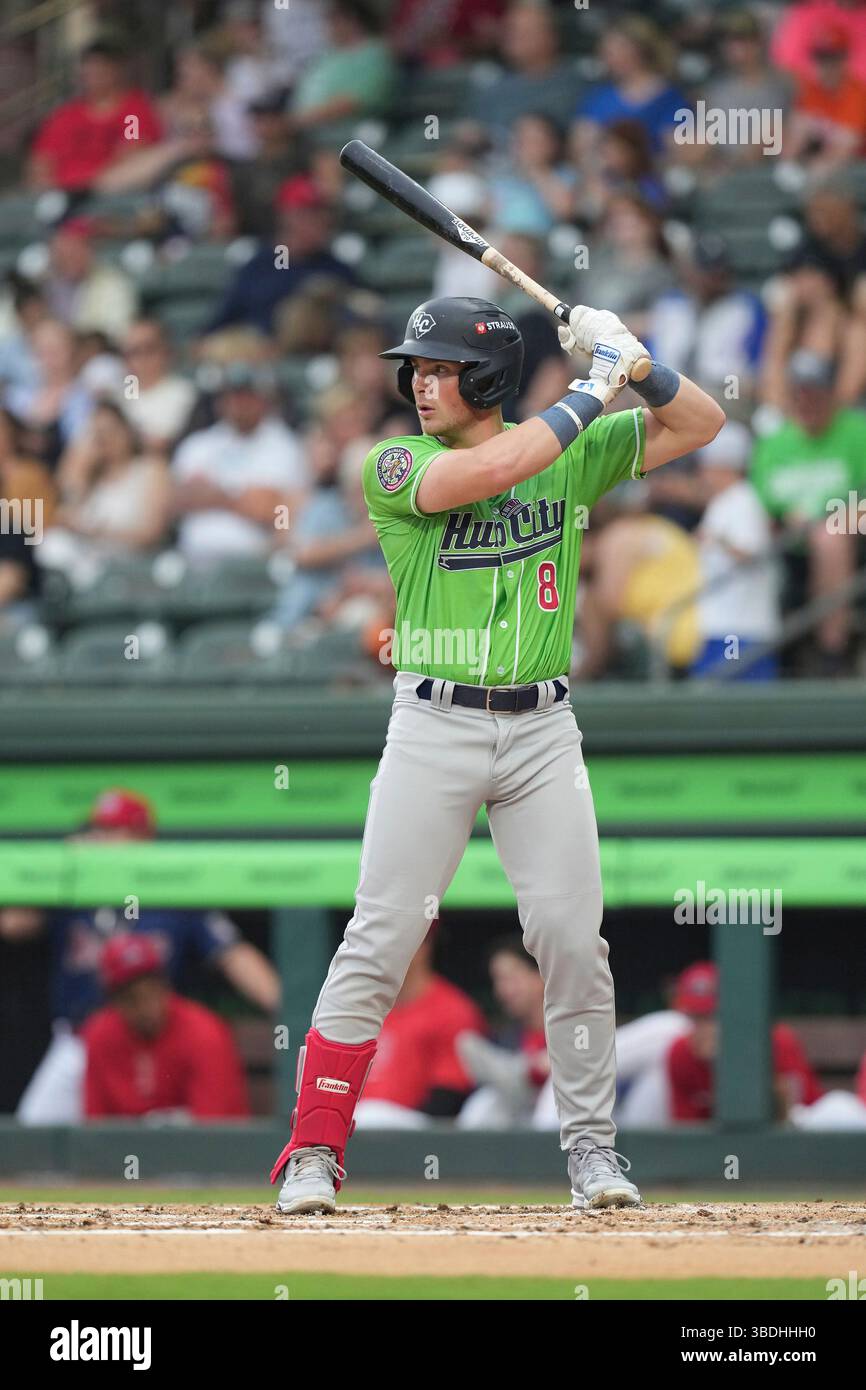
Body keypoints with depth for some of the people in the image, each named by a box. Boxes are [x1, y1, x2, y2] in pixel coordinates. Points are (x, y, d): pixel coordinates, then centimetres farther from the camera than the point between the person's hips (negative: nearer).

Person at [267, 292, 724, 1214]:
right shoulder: (397, 466, -3)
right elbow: (491, 469, -21)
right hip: (433, 728, -2)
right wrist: (593, 391, -14)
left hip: (542, 731, 2)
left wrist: (636, 359, -8)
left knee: (573, 938, -1)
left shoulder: (572, 455, 7)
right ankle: (314, 1150, -1)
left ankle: (589, 1140, 14)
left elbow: (701, 424, 9)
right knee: (379, 939, -6)